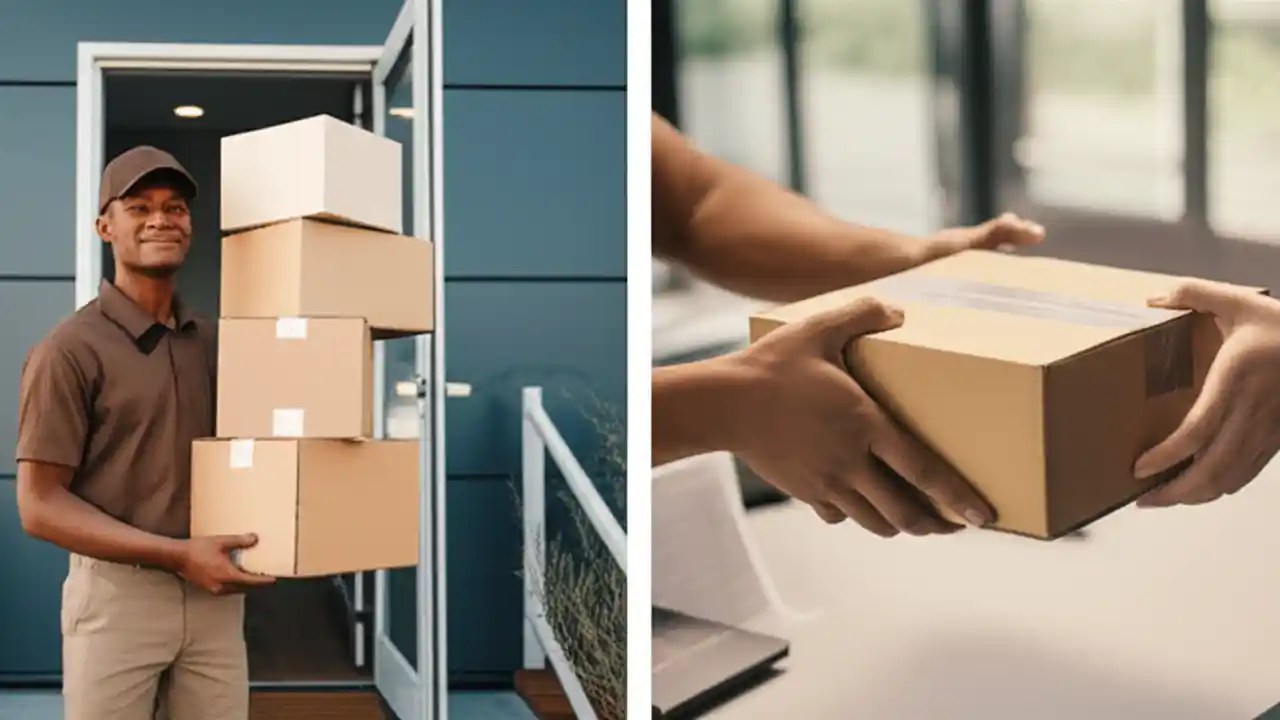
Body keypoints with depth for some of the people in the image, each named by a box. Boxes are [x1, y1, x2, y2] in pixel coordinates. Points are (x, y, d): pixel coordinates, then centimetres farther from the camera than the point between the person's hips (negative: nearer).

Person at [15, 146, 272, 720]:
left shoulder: (214, 342, 8)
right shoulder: (71, 349, -8)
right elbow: (39, 505, -11)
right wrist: (178, 555, -17)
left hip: (214, 595, 5)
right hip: (117, 594, -5)